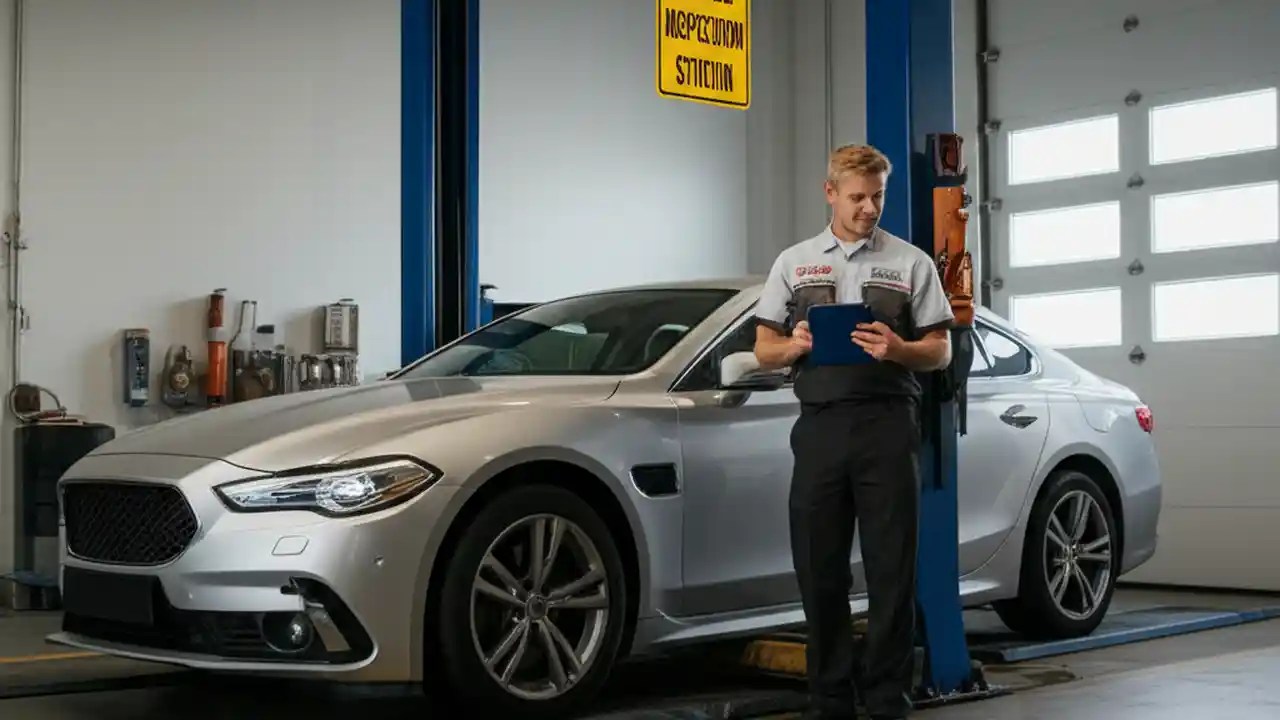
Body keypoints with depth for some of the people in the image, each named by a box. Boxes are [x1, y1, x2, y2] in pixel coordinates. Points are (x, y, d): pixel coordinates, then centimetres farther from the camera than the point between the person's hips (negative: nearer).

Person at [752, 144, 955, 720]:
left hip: (888, 424, -2)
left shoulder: (912, 263, 9)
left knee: (891, 569, 0)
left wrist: (898, 349, -14)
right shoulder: (793, 262, 14)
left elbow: (940, 352, 7)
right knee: (819, 568, 5)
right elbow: (764, 350, 13)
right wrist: (794, 345, -10)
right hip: (820, 424, 2)